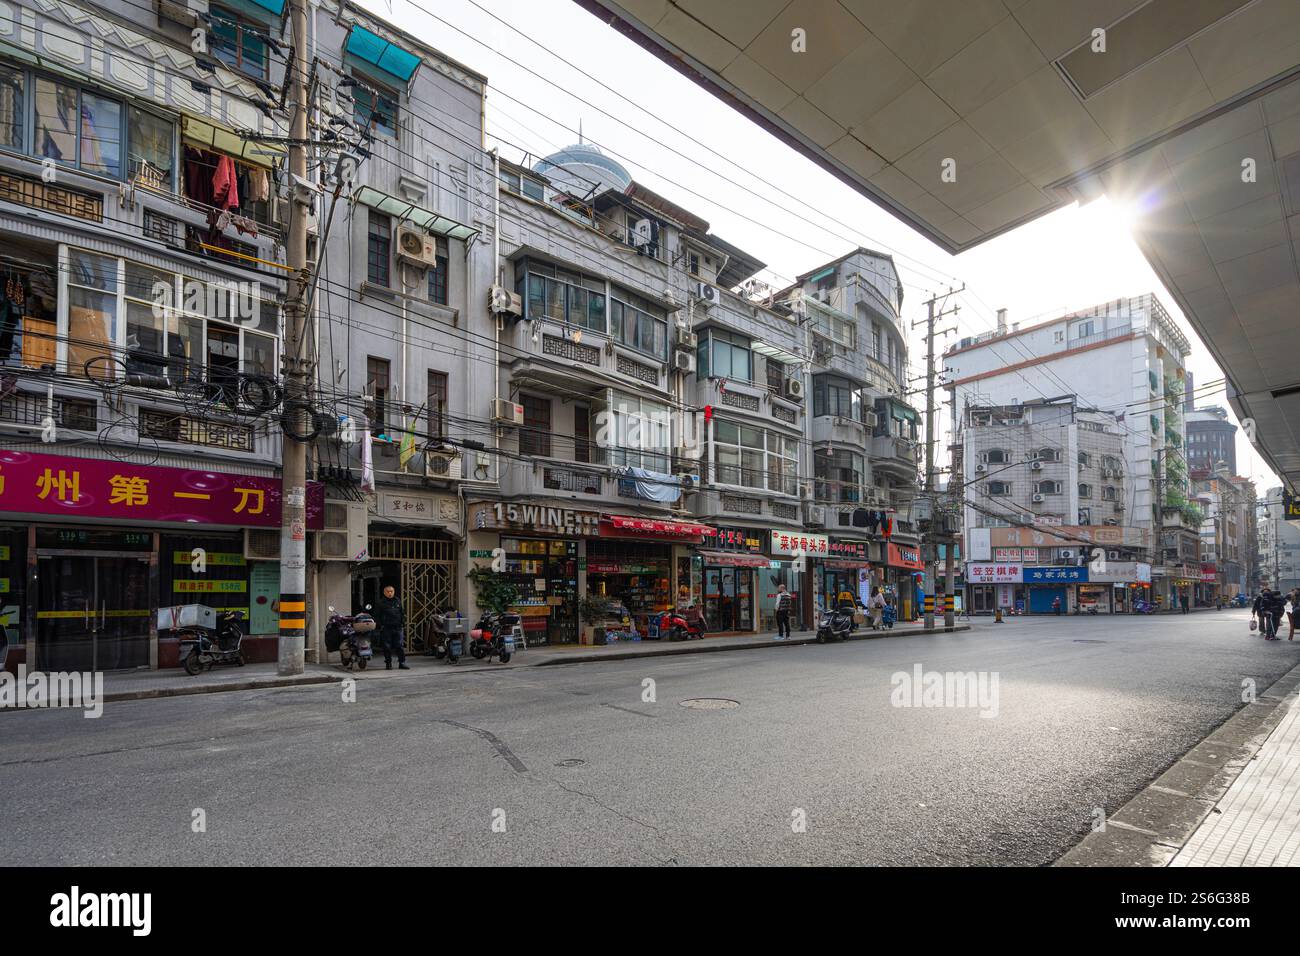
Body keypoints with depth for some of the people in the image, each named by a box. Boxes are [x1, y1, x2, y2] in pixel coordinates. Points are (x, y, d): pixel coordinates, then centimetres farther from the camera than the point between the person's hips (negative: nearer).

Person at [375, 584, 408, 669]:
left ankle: (402, 663, 3)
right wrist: (380, 625, -6)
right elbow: (377, 616, 3)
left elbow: (402, 613, 20)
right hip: (386, 628, -2)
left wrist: (403, 622, 9)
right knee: (387, 647, 2)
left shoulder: (398, 601, 13)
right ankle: (388, 663, 12)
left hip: (397, 627, 2)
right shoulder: (381, 603, 3)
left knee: (400, 646, 0)